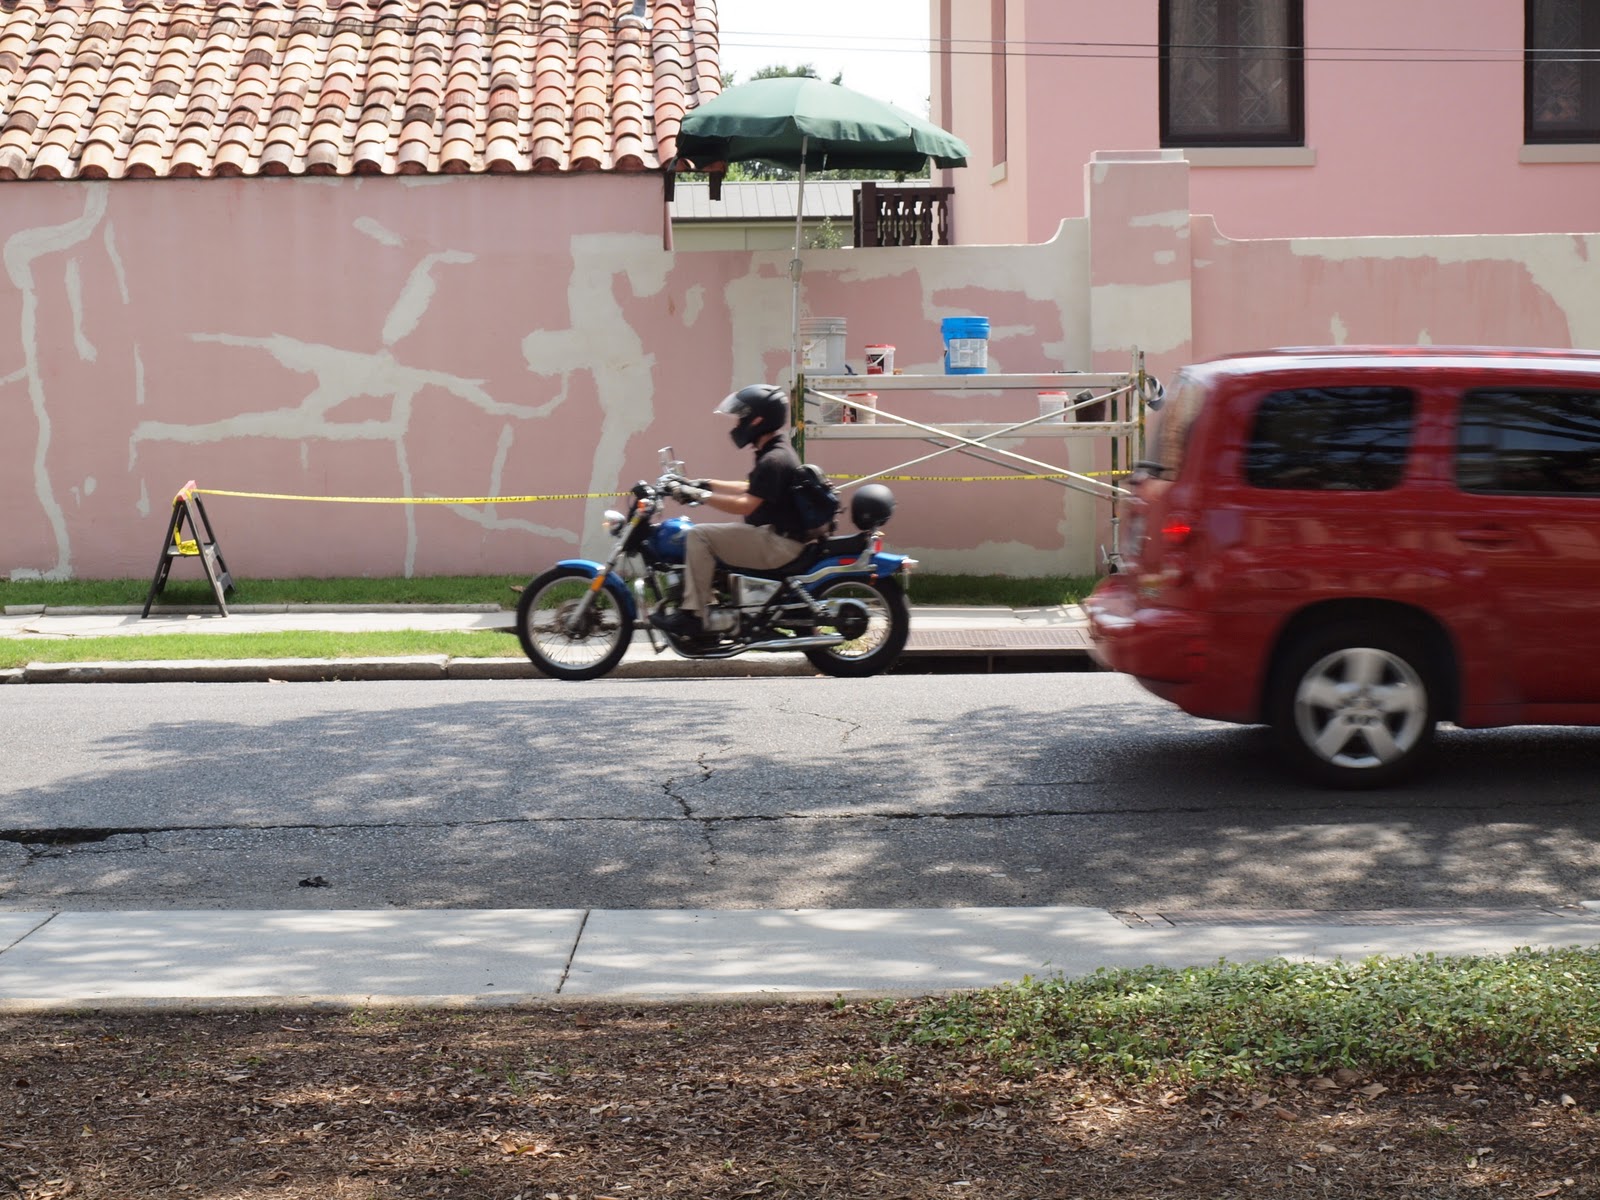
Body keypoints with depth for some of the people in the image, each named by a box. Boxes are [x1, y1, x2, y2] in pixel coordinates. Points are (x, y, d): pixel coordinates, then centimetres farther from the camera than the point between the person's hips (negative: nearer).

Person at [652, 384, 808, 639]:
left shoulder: (773, 461, -20)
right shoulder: (776, 452, 13)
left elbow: (746, 505, -25)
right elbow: (751, 490, 25)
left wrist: (700, 496, -21)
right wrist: (706, 484, 20)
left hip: (778, 543, -11)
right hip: (775, 535, 11)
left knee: (699, 536, -18)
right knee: (710, 535, 23)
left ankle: (692, 615, -19)